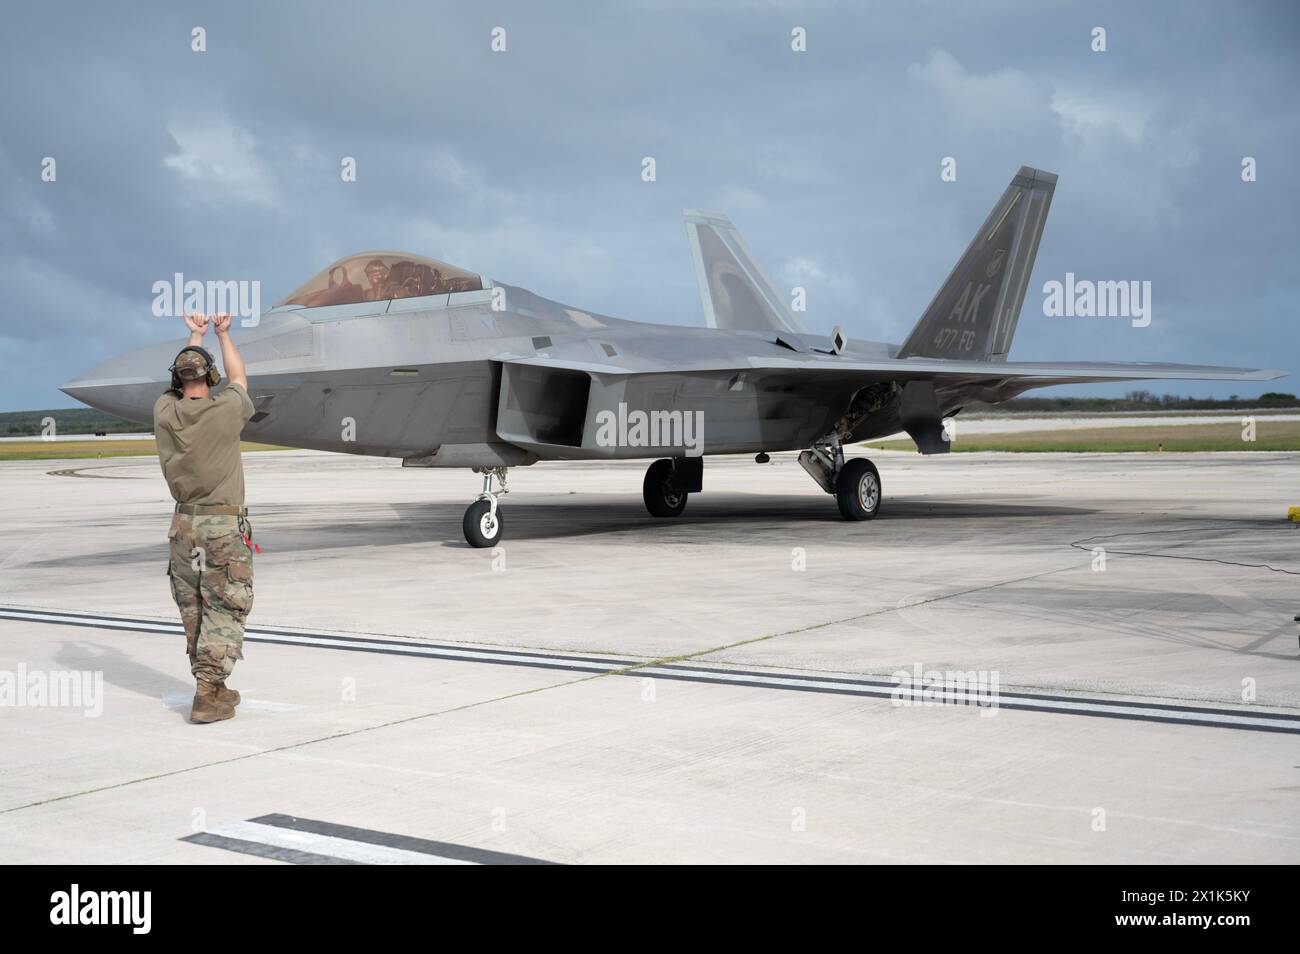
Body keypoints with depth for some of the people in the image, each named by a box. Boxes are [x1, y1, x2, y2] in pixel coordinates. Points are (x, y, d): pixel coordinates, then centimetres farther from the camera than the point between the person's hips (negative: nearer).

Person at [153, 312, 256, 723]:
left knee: (193, 610, 13)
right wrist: (222, 334, 27)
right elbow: (238, 378, 12)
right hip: (225, 526, -4)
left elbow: (179, 381, 21)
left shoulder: (165, 413, -2)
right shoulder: (226, 411, -11)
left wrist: (194, 337, 34)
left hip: (184, 525, 5)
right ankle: (208, 694, -9)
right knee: (224, 609, -2)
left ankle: (211, 686, 22)